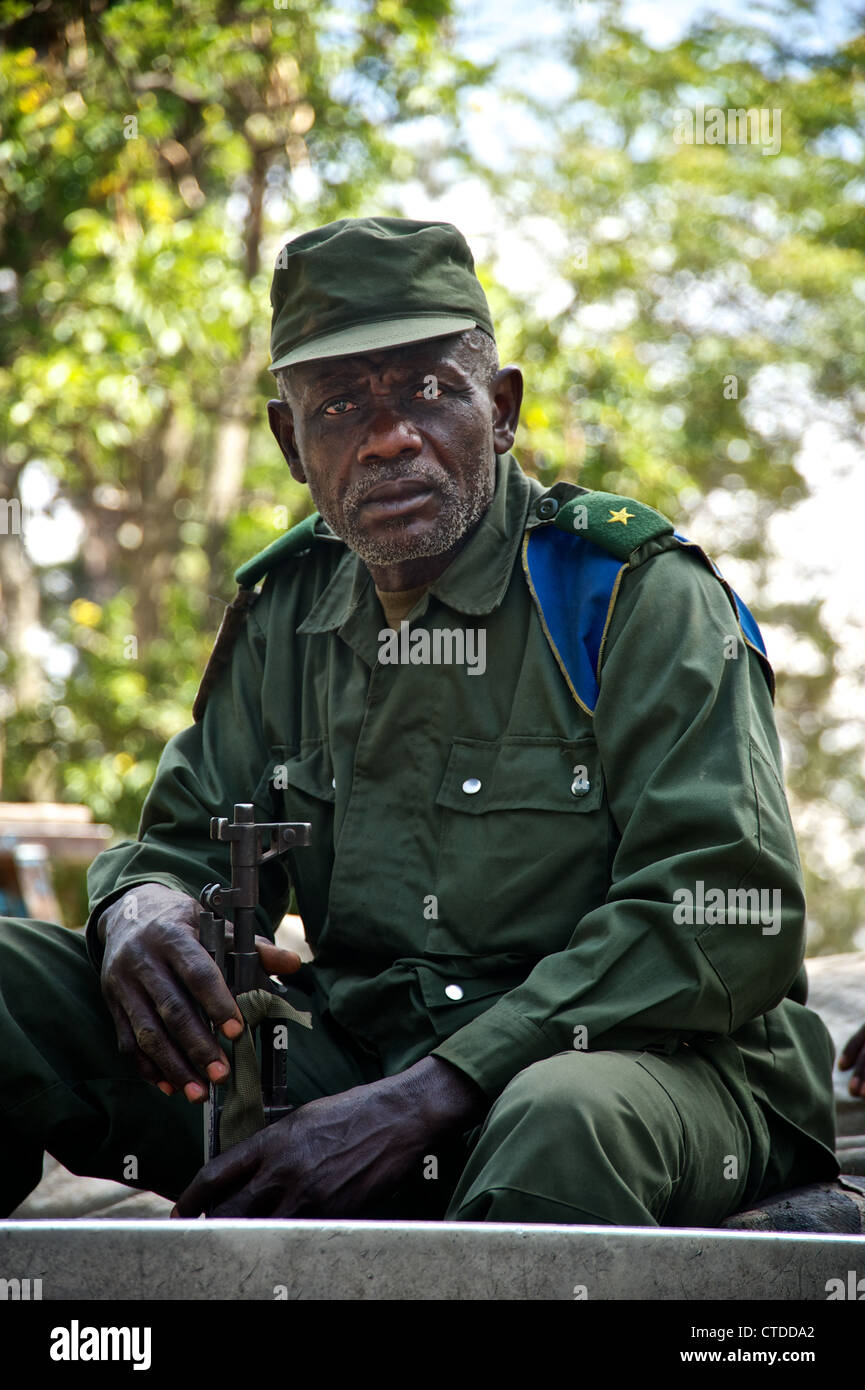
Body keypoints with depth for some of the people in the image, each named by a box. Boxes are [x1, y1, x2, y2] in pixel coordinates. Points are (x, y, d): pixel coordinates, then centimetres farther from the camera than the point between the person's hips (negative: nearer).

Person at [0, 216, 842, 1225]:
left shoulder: (637, 595, -8)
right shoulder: (284, 613, 10)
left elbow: (730, 923, -17)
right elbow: (190, 838, 17)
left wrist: (429, 1100, -24)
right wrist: (142, 910, -13)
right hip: (352, 1057, 5)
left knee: (559, 1124, -43)